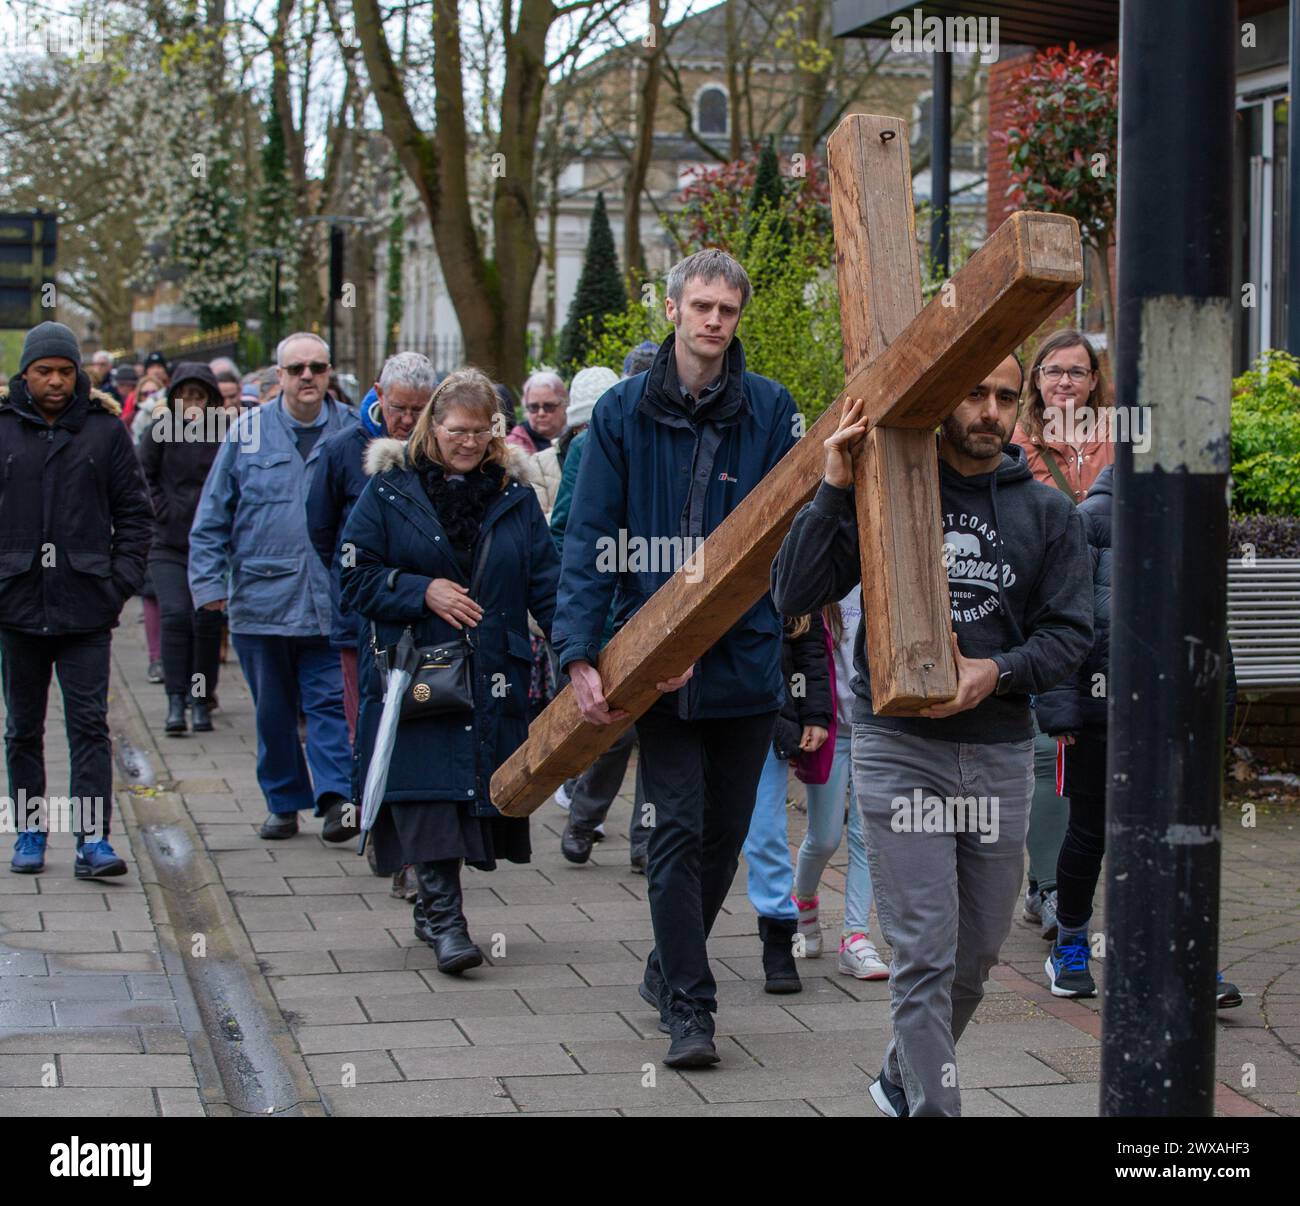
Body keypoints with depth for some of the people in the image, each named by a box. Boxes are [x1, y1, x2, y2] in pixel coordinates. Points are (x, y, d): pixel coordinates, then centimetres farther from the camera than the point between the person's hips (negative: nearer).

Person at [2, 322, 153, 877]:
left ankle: (93, 837, -7)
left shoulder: (105, 429, 3)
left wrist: (124, 577, -3)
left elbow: (134, 511, 7)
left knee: (89, 724, -5)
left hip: (85, 604, -1)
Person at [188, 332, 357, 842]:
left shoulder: (352, 432, 3)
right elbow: (213, 514, 6)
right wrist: (209, 580, -2)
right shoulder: (248, 432, 4)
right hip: (261, 597, 1)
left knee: (330, 702, -7)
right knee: (273, 709, 10)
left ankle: (337, 795, -8)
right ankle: (284, 801, 21)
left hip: (331, 602, -1)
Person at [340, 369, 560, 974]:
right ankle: (444, 918, -12)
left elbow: (546, 585, 6)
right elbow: (355, 576, 0)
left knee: (475, 786, 4)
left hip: (492, 678, 3)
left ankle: (433, 908, 22)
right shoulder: (390, 491, 2)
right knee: (428, 791, -12)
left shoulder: (515, 498, 10)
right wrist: (423, 591, -13)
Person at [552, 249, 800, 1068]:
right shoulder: (624, 412, 1)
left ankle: (672, 970, 32)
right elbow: (590, 539, -1)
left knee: (725, 830, 11)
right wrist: (580, 654, -13)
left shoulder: (771, 409, 1)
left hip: (743, 655, 2)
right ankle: (689, 1008, 1)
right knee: (678, 828, -5)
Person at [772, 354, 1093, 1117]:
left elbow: (1071, 629, 4)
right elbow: (795, 593, -6)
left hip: (1000, 749, 4)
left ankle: (903, 1082, 36)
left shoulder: (1048, 512, 6)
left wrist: (999, 672, -14)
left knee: (977, 953, 14)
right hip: (899, 747, -3)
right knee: (925, 953, -9)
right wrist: (835, 490, -16)